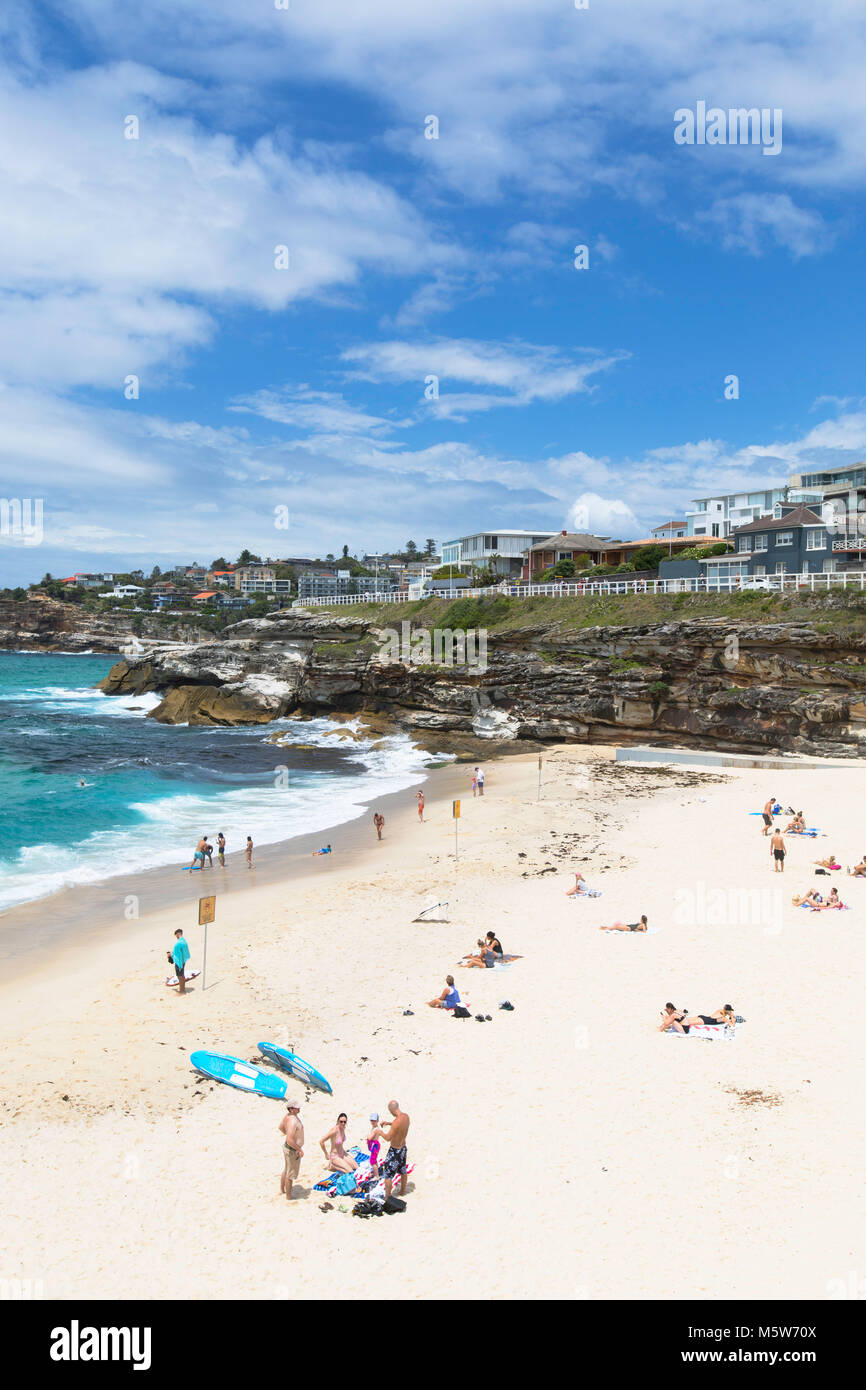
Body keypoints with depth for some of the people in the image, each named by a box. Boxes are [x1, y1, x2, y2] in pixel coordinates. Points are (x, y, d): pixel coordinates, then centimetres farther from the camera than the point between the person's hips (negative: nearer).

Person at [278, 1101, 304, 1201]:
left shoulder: (287, 1115, -3)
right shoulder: (292, 1121, -32)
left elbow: (280, 1127, 14)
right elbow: (290, 1141, -35)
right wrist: (300, 1150, -23)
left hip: (286, 1147, 10)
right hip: (292, 1150, -10)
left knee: (286, 1170, 26)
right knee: (291, 1174, 7)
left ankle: (282, 1191, 43)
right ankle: (289, 1197, 21)